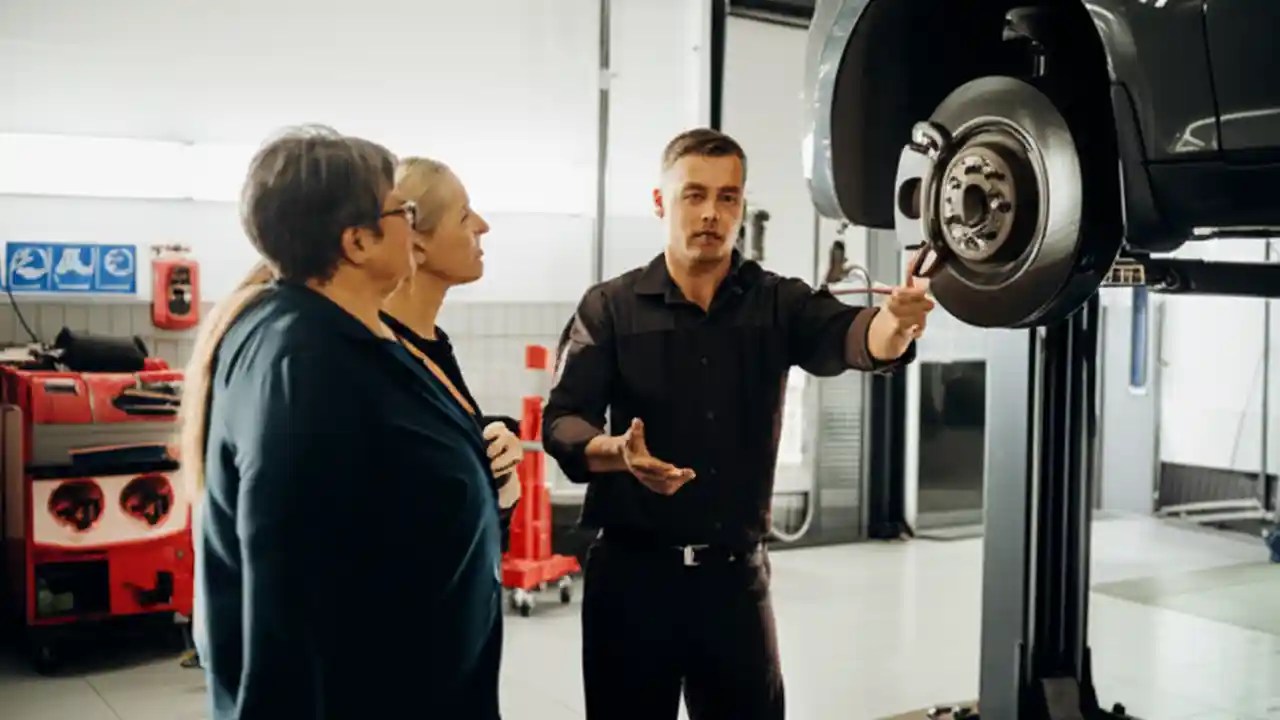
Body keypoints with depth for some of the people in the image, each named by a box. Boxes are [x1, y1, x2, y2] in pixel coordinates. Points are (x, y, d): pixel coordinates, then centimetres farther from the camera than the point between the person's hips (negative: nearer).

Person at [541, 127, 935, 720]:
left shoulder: (779, 303, 1)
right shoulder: (611, 307, -2)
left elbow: (849, 337, -18)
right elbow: (561, 420, -10)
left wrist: (896, 321, -41)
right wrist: (617, 452, -32)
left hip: (736, 574, 2)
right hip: (632, 571, -1)